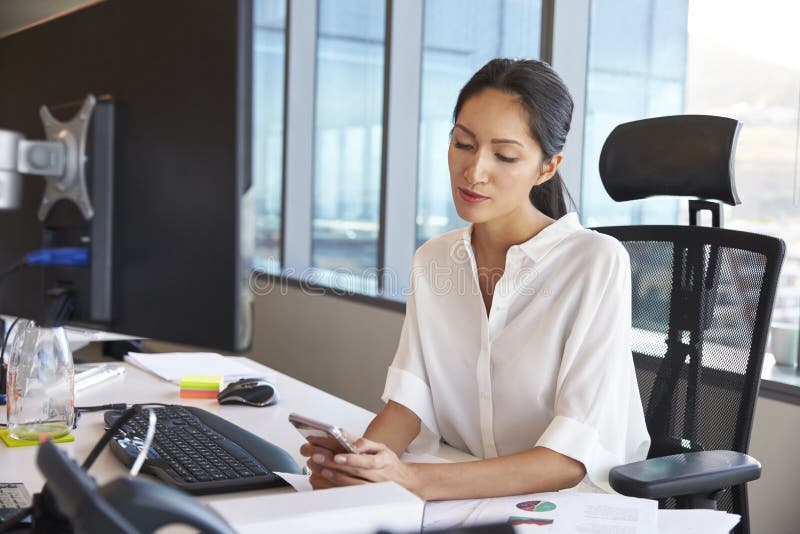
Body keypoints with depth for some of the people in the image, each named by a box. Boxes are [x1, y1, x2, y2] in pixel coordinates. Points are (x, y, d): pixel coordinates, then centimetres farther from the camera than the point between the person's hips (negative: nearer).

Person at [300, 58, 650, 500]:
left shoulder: (597, 264, -14)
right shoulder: (432, 260, 5)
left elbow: (578, 454, -20)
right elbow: (411, 398, 0)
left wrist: (415, 480, -29)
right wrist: (361, 455, -21)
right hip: (470, 504, 5)